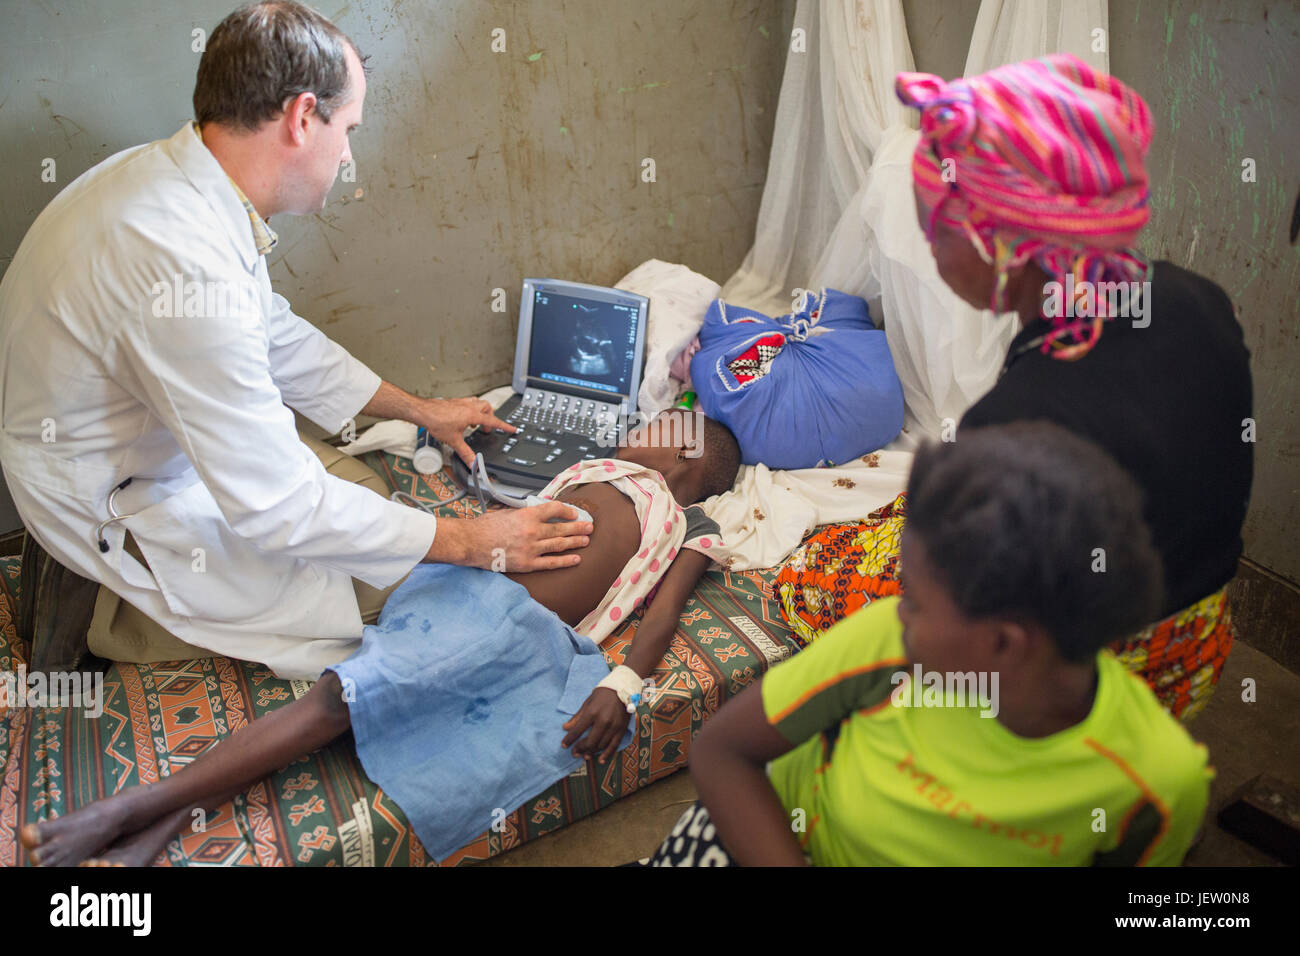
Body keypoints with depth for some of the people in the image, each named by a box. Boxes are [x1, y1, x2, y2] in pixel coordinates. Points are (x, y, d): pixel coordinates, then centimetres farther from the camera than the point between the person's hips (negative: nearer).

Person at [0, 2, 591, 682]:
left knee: (376, 481, 13)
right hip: (114, 510, -9)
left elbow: (279, 339, 10)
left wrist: (421, 410, 14)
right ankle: (116, 610, 3)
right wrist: (469, 543, -23)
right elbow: (279, 508, -32)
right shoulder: (186, 267, -36)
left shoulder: (170, 176, -4)